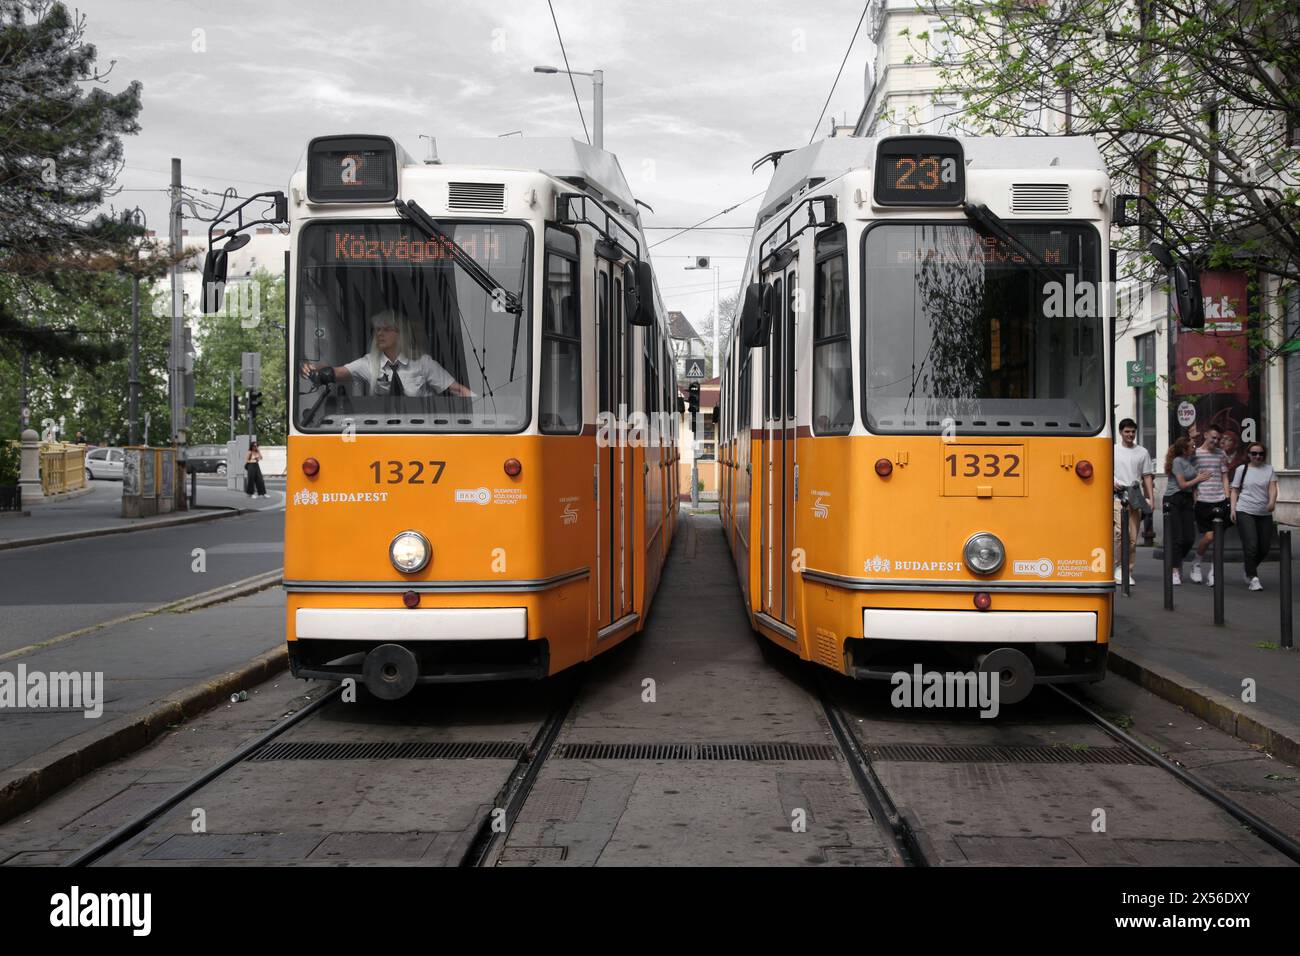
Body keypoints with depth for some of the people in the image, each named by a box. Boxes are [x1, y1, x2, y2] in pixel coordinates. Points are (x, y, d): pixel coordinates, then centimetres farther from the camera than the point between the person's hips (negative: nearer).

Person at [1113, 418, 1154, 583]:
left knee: (1133, 537, 1)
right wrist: (1112, 483, -10)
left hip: (1136, 497, 2)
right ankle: (1118, 566, -11)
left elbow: (1148, 476, 13)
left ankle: (1128, 571, 8)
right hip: (1118, 496, -2)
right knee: (1120, 530, -20)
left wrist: (1150, 498, 3)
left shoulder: (1142, 452, 13)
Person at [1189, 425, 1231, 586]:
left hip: (1219, 500, 3)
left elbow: (1224, 478, 16)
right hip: (1203, 500, -3)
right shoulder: (1195, 454, 2)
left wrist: (1227, 499, 6)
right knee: (1208, 536, -9)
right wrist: (1193, 499, -4)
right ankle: (1196, 561, 18)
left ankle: (1214, 573, 8)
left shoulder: (1221, 455, 13)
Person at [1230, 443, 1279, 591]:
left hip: (1265, 513, 3)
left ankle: (1247, 569, 32)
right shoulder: (1241, 469, 6)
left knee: (1264, 547, 7)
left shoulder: (1269, 469, 9)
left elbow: (1273, 487, -2)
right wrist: (1233, 508, -4)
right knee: (1251, 545, -13)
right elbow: (1235, 490, 8)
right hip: (1245, 512, -3)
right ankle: (1253, 579, -8)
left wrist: (1272, 501, -22)